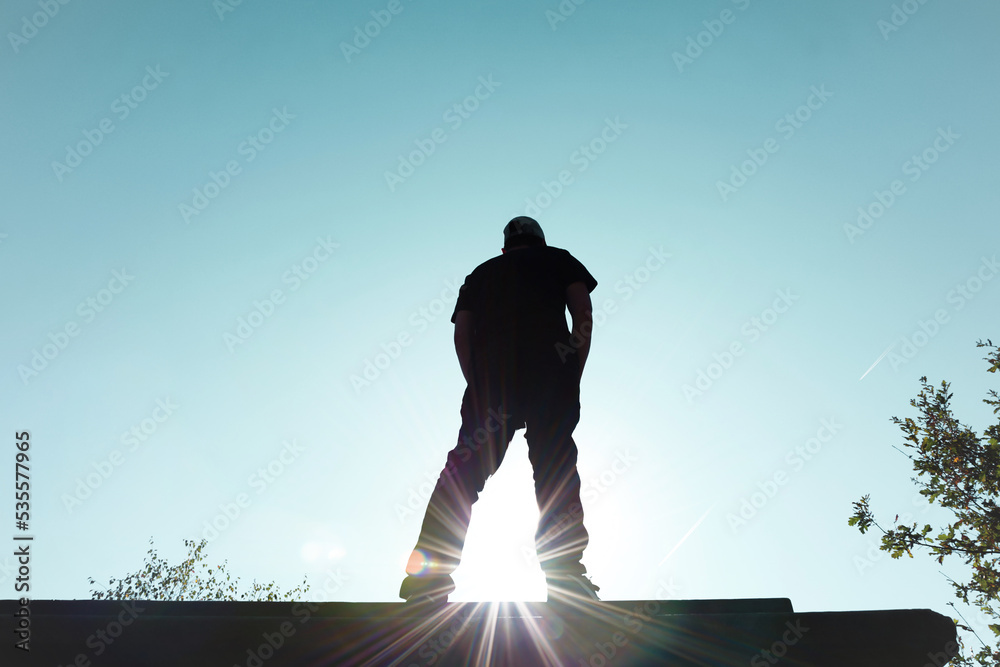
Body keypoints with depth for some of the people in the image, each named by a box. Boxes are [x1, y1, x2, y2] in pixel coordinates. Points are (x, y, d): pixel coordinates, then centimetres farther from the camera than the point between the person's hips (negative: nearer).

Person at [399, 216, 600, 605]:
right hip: (549, 366, -2)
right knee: (556, 470, -5)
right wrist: (573, 377, 9)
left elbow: (461, 334, 17)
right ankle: (568, 585, -11)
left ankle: (425, 577, -7)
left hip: (490, 372, 2)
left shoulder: (480, 273, 32)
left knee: (463, 470, 0)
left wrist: (478, 389, 14)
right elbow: (583, 313, 9)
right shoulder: (558, 259, 26)